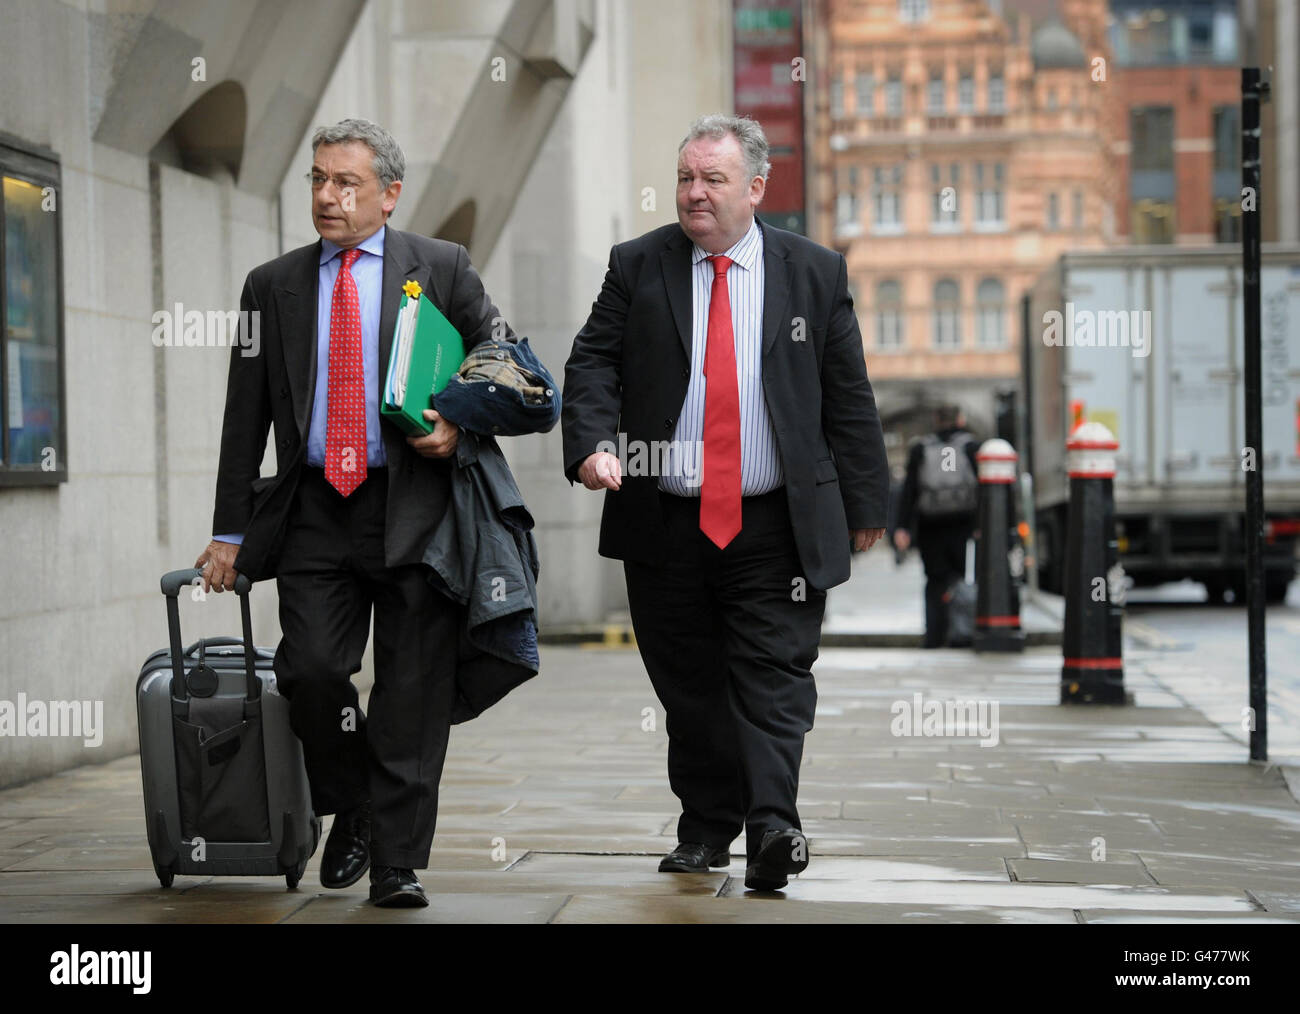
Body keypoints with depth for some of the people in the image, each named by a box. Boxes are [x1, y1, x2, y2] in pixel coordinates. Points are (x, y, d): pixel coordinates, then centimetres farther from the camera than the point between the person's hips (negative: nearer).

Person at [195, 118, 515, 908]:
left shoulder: (441, 268, 7)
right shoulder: (273, 285, 12)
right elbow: (245, 419, 12)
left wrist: (461, 426, -6)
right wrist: (231, 532, 8)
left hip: (414, 509, -1)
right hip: (314, 510, 2)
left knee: (413, 699, -1)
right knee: (310, 668, -12)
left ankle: (398, 864, 7)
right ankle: (350, 812, 14)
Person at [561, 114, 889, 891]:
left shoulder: (815, 273, 4)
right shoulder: (638, 266, 5)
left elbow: (849, 397, 6)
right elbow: (593, 363, 1)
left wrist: (864, 505, 6)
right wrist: (593, 443, -18)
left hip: (775, 527, -1)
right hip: (665, 522, 2)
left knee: (775, 678, -8)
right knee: (689, 686, 9)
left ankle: (773, 827, -14)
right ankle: (706, 830, 20)